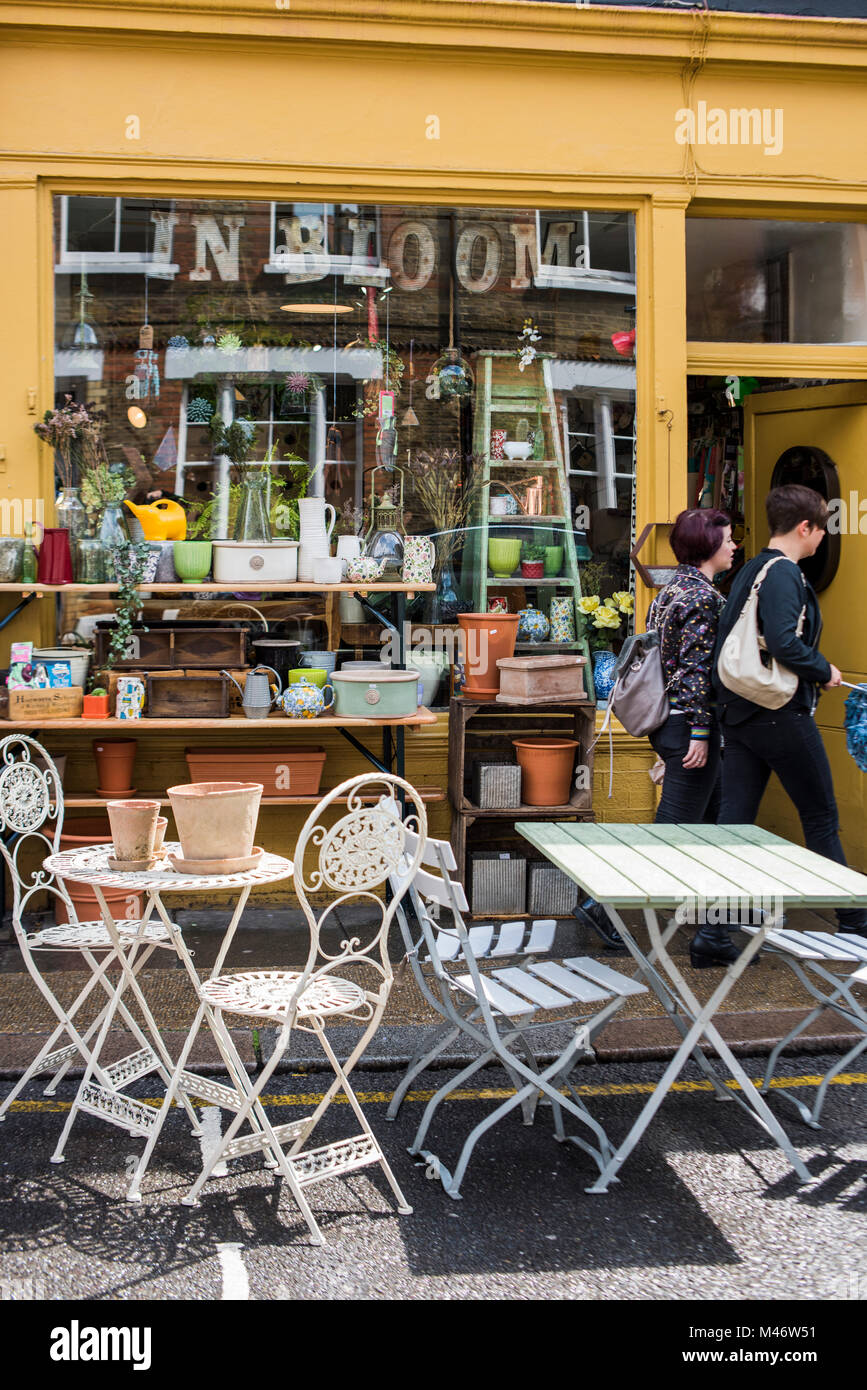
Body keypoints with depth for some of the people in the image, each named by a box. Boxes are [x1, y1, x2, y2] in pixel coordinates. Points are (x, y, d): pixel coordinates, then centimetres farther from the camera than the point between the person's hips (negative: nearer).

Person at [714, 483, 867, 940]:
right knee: (821, 818, 7)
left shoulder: (748, 572, 14)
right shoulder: (783, 573, -14)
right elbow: (784, 642, -26)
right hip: (782, 713, -8)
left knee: (733, 821, 5)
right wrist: (825, 672, -11)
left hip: (738, 712, 8)